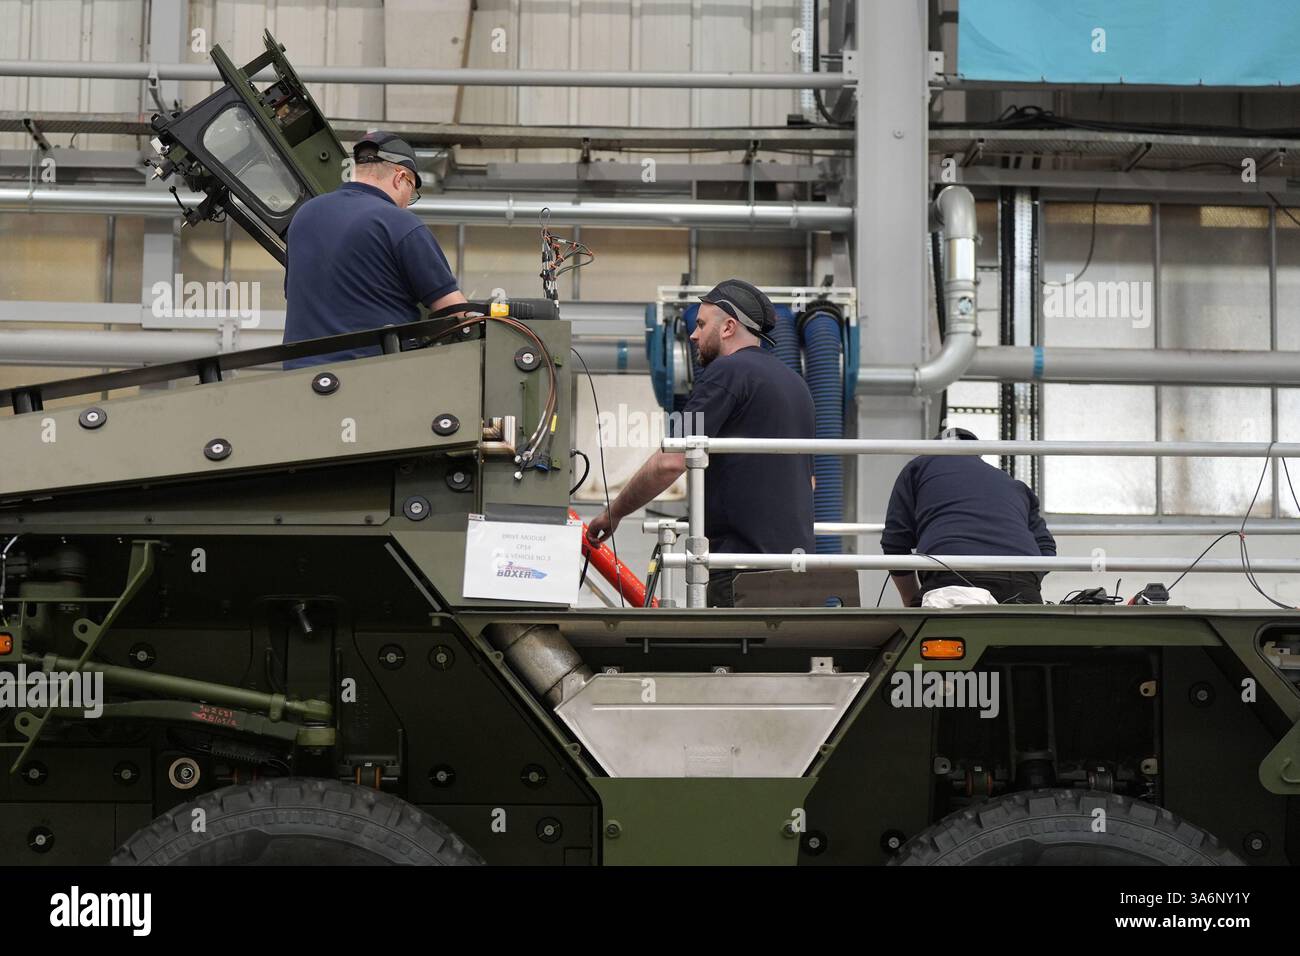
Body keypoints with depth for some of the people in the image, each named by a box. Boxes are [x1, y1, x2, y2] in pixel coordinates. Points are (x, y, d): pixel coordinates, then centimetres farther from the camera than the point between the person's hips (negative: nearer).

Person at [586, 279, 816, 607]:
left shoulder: (726, 372, -9)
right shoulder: (794, 382, 19)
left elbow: (671, 462, -16)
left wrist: (613, 512, -4)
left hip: (742, 558, -9)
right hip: (796, 553, 9)